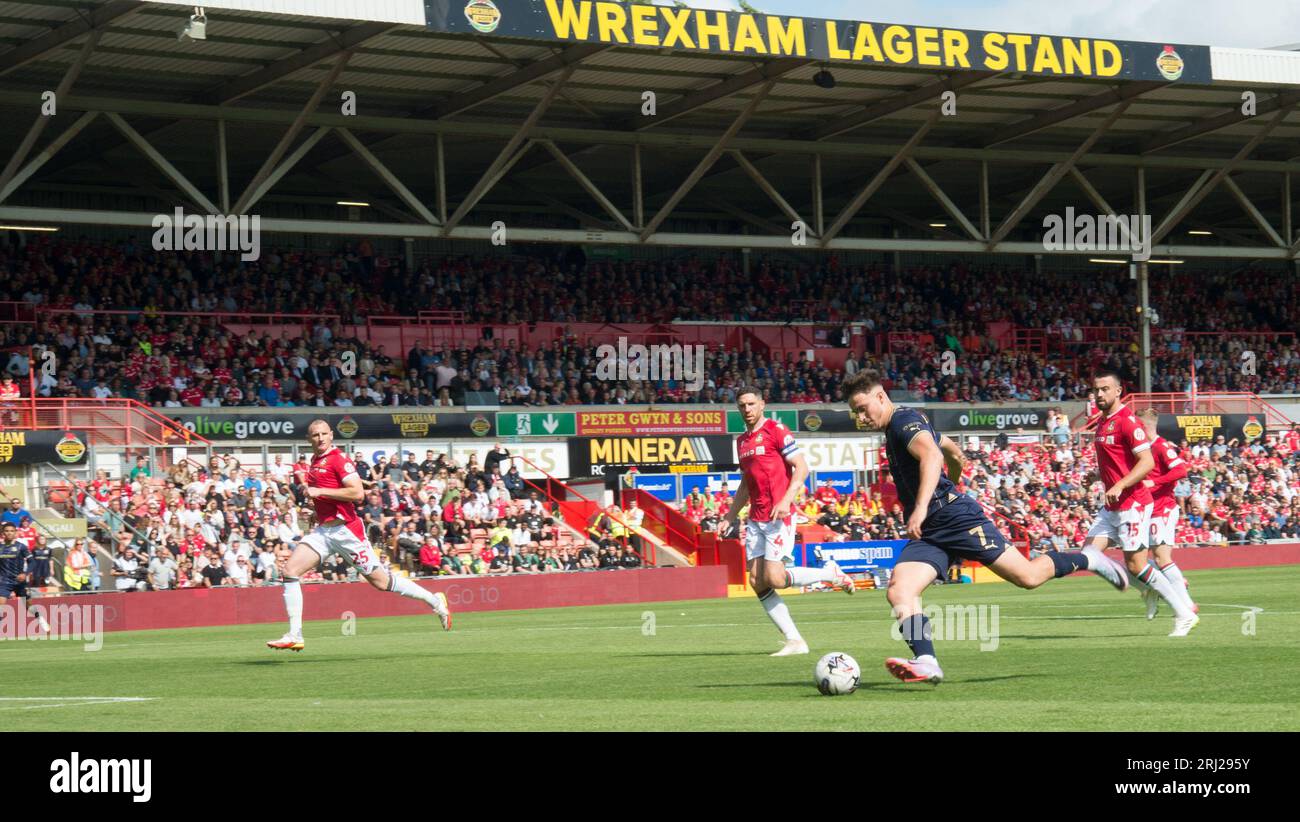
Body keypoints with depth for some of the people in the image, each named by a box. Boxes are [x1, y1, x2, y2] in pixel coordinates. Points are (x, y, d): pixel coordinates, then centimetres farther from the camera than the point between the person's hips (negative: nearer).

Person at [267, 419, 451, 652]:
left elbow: (358, 493, -21)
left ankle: (435, 601, 16)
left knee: (379, 580, -1)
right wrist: (303, 483, 10)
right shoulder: (315, 463, 15)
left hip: (345, 530, -8)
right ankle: (295, 636, -8)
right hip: (322, 530, 8)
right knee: (290, 570, -9)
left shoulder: (338, 459, -10)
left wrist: (319, 491, -19)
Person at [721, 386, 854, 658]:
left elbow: (801, 467, -12)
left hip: (779, 516, -8)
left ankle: (831, 574, 7)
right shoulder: (742, 441, 18)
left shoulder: (776, 431, -6)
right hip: (756, 520, 8)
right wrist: (731, 516, 22)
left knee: (775, 578, -17)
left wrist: (786, 500, -23)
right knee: (757, 581, -4)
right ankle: (794, 641, -1)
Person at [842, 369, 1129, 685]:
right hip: (927, 534, 10)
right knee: (898, 591, -15)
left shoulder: (905, 420, -9)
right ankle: (927, 663, -28)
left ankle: (1087, 560, 20)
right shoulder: (894, 430, 21)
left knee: (1028, 577, -6)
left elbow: (932, 456, -30)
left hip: (956, 517, -10)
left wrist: (921, 508, -41)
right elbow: (956, 453, 33)